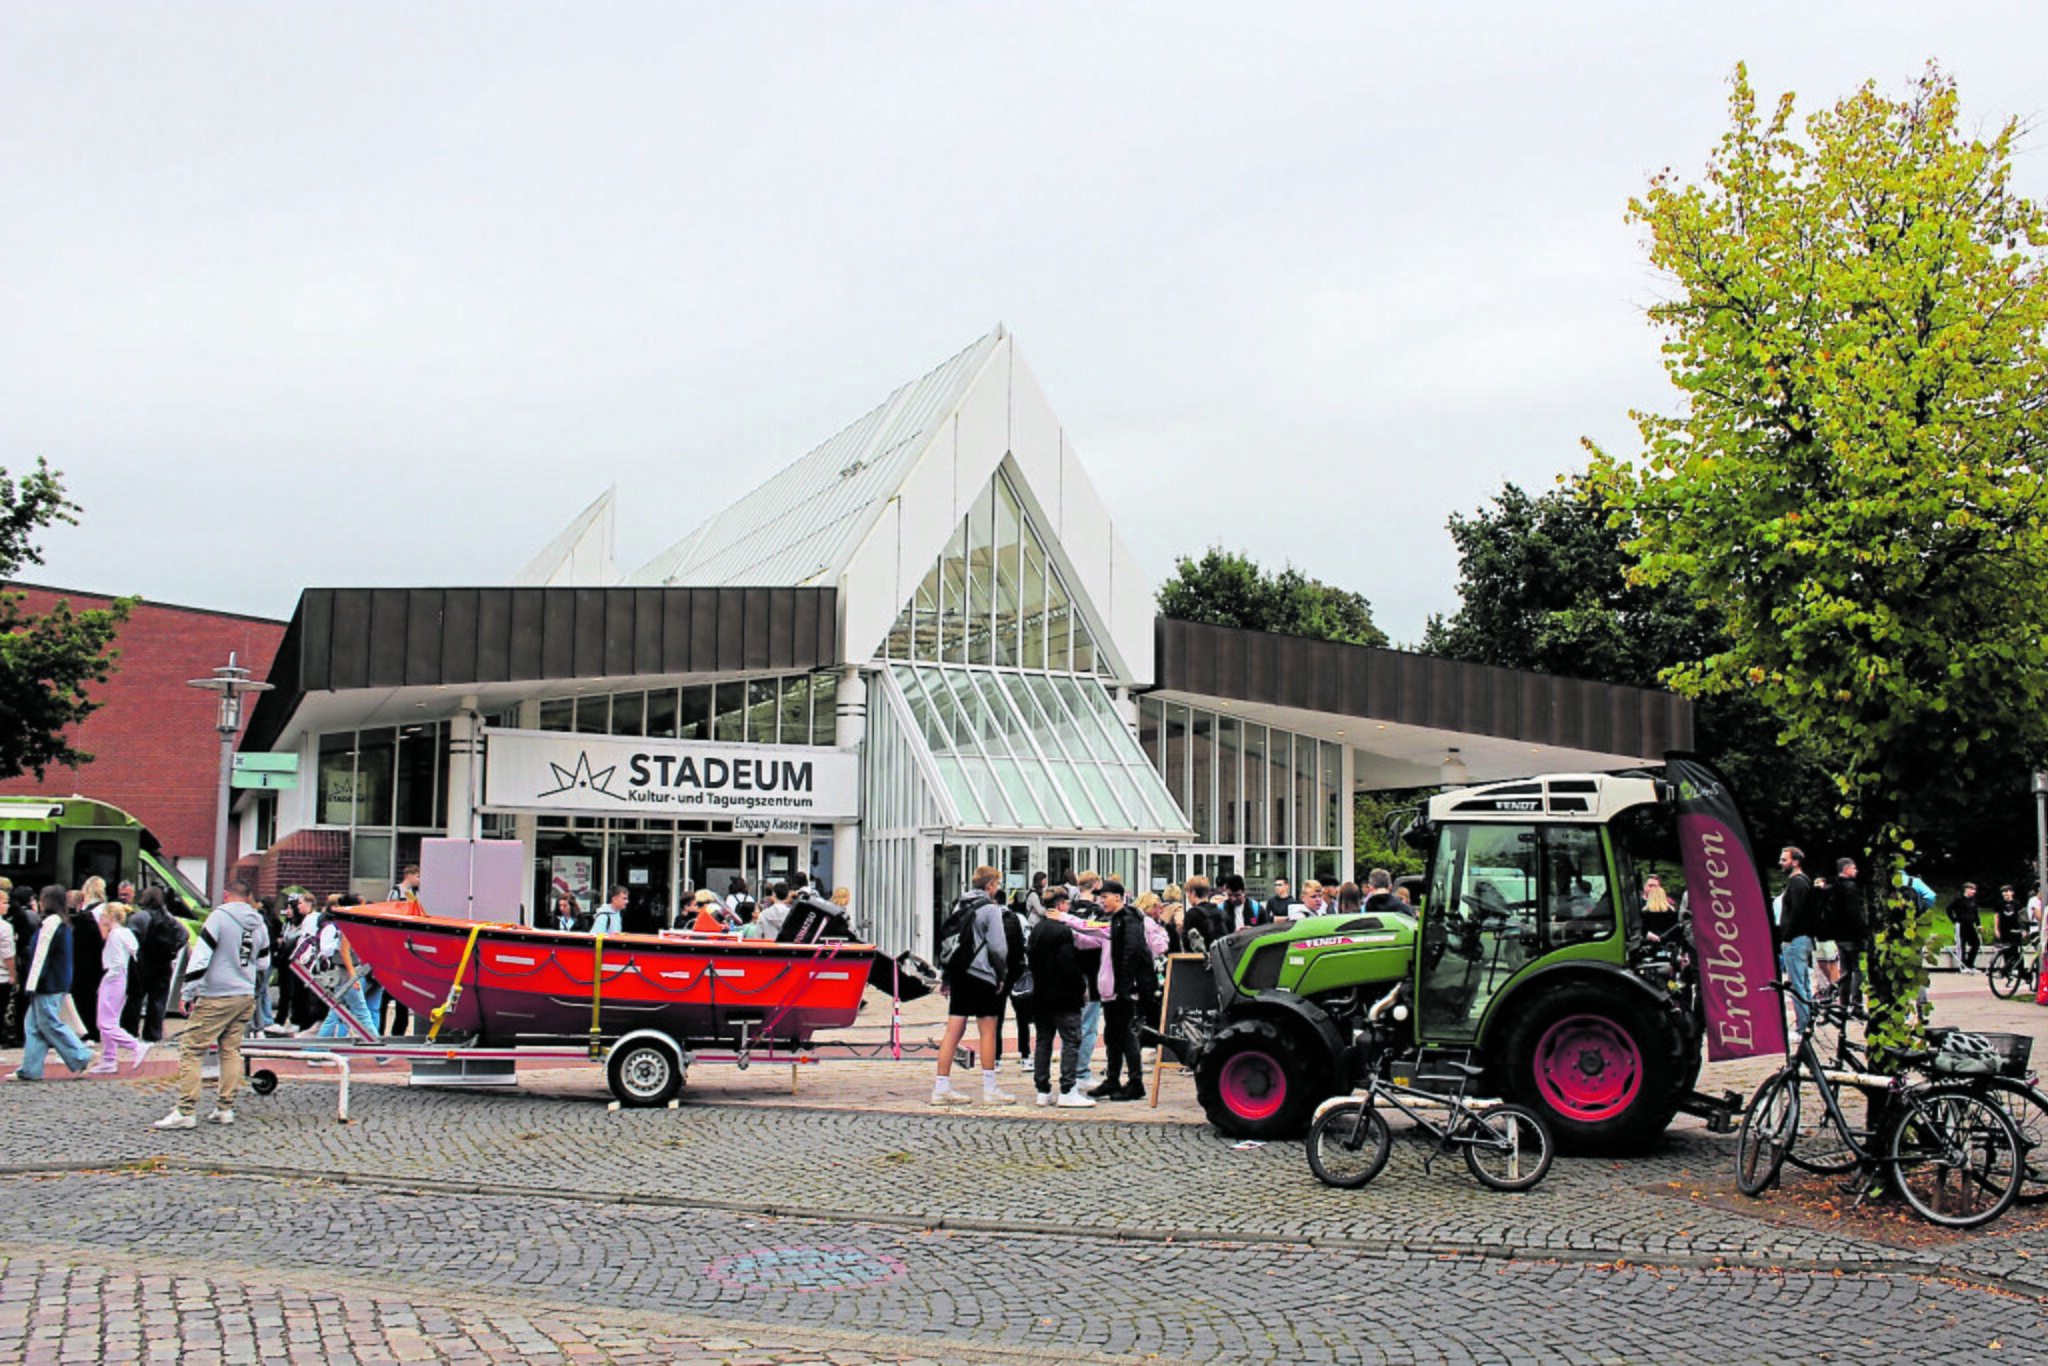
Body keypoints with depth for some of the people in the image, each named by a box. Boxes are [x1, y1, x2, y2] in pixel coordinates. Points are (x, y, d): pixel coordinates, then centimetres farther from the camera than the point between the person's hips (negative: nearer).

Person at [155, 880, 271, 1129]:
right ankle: (225, 1108, 13)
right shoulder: (259, 924, 9)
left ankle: (185, 1112, -6)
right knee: (231, 1050, 13)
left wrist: (189, 994, -9)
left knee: (191, 1050, -2)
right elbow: (263, 962, 19)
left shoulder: (220, 916, -10)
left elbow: (200, 956, -13)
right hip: (246, 997, 6)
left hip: (216, 997, -6)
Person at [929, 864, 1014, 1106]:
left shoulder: (959, 907, 13)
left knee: (953, 1030, 6)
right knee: (988, 1030, 2)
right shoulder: (990, 909, -8)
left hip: (958, 975, 7)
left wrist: (946, 977, 16)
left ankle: (942, 1088, 5)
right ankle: (990, 1088, 4)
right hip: (981, 976, -7)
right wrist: (1002, 975, 2)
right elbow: (997, 947, -11)